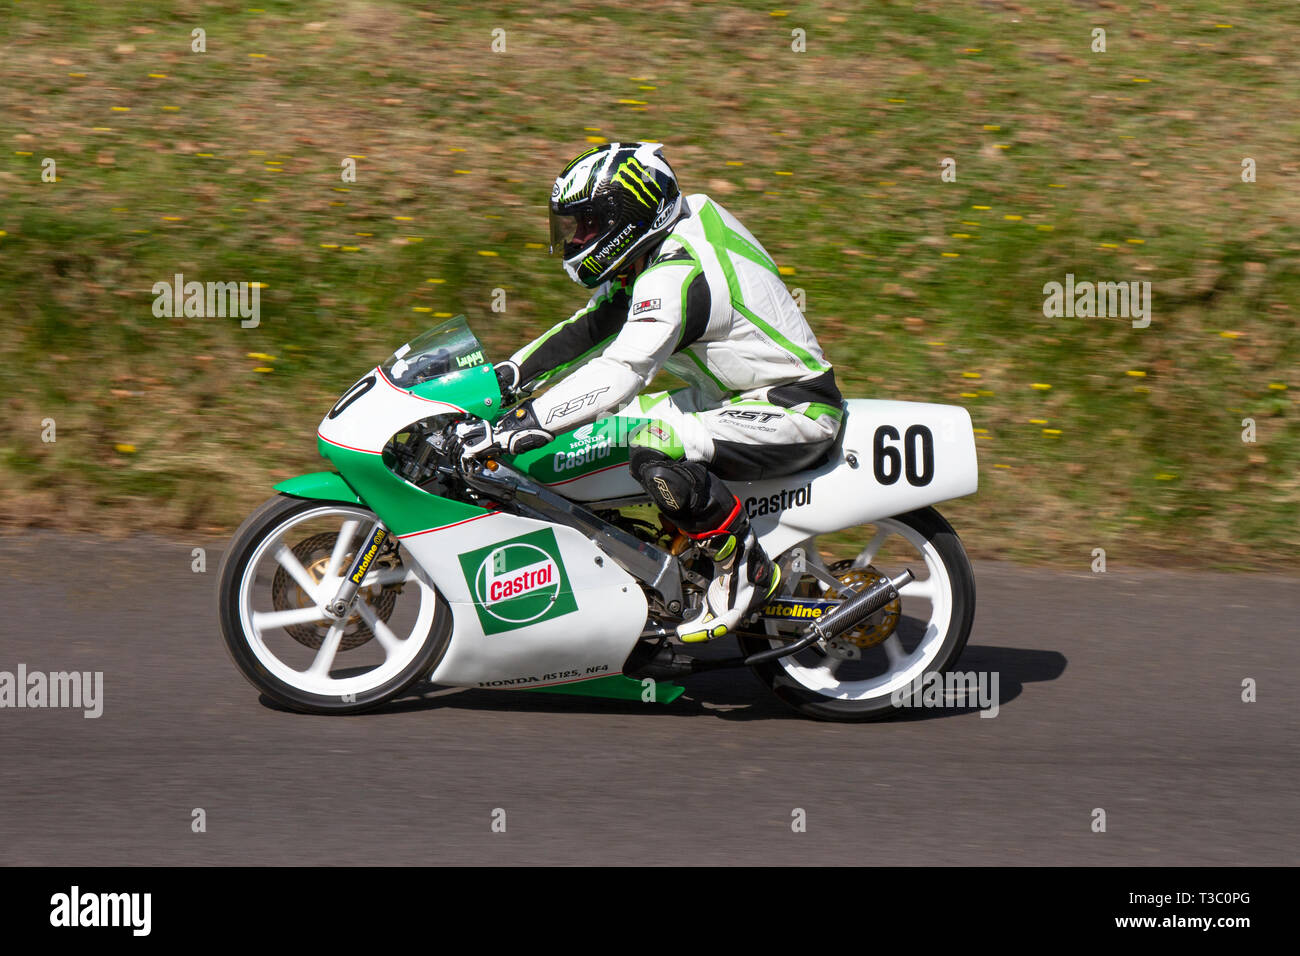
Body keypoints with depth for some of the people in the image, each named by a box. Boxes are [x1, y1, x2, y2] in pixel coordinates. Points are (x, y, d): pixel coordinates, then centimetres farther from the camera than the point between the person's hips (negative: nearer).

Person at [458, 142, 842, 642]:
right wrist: (509, 375, 4)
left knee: (655, 454, -33)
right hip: (741, 394, 11)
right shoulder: (658, 252, 6)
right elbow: (591, 328, 13)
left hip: (797, 412, -11)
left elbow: (621, 371, -34)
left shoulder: (675, 276, -25)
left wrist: (521, 425, -36)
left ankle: (746, 568, -15)